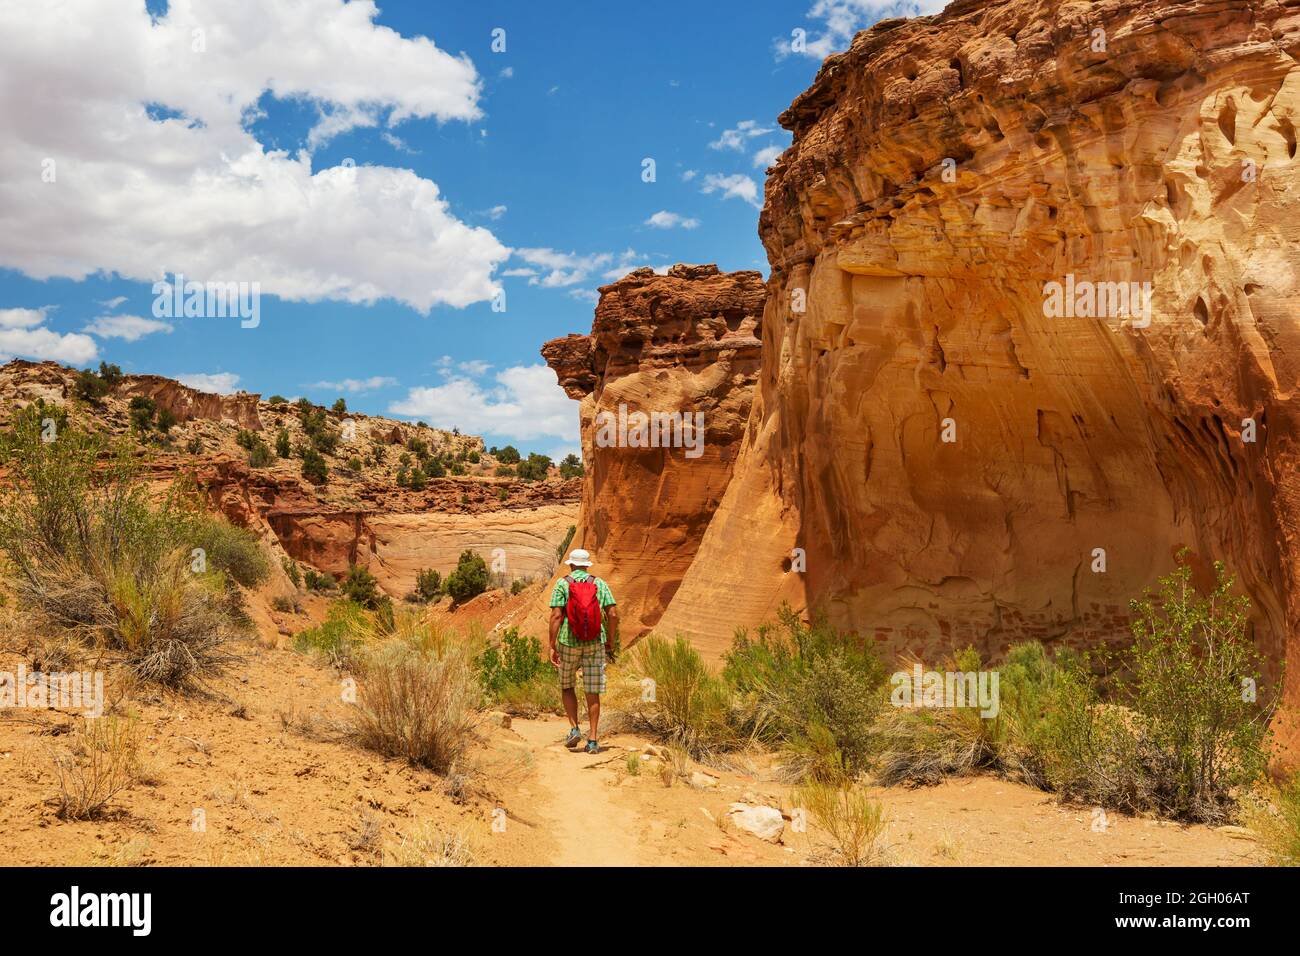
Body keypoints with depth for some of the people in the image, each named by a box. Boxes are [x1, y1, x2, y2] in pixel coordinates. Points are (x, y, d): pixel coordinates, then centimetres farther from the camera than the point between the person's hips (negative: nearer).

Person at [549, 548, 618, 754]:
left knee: (567, 686, 18)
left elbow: (556, 616, -10)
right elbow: (613, 614, -1)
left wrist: (552, 646, -8)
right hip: (595, 644, 2)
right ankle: (593, 739, 4)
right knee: (593, 692, 5)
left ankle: (574, 728, 6)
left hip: (569, 643, -1)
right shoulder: (599, 584, 6)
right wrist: (611, 642, 9)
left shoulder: (562, 584, -1)